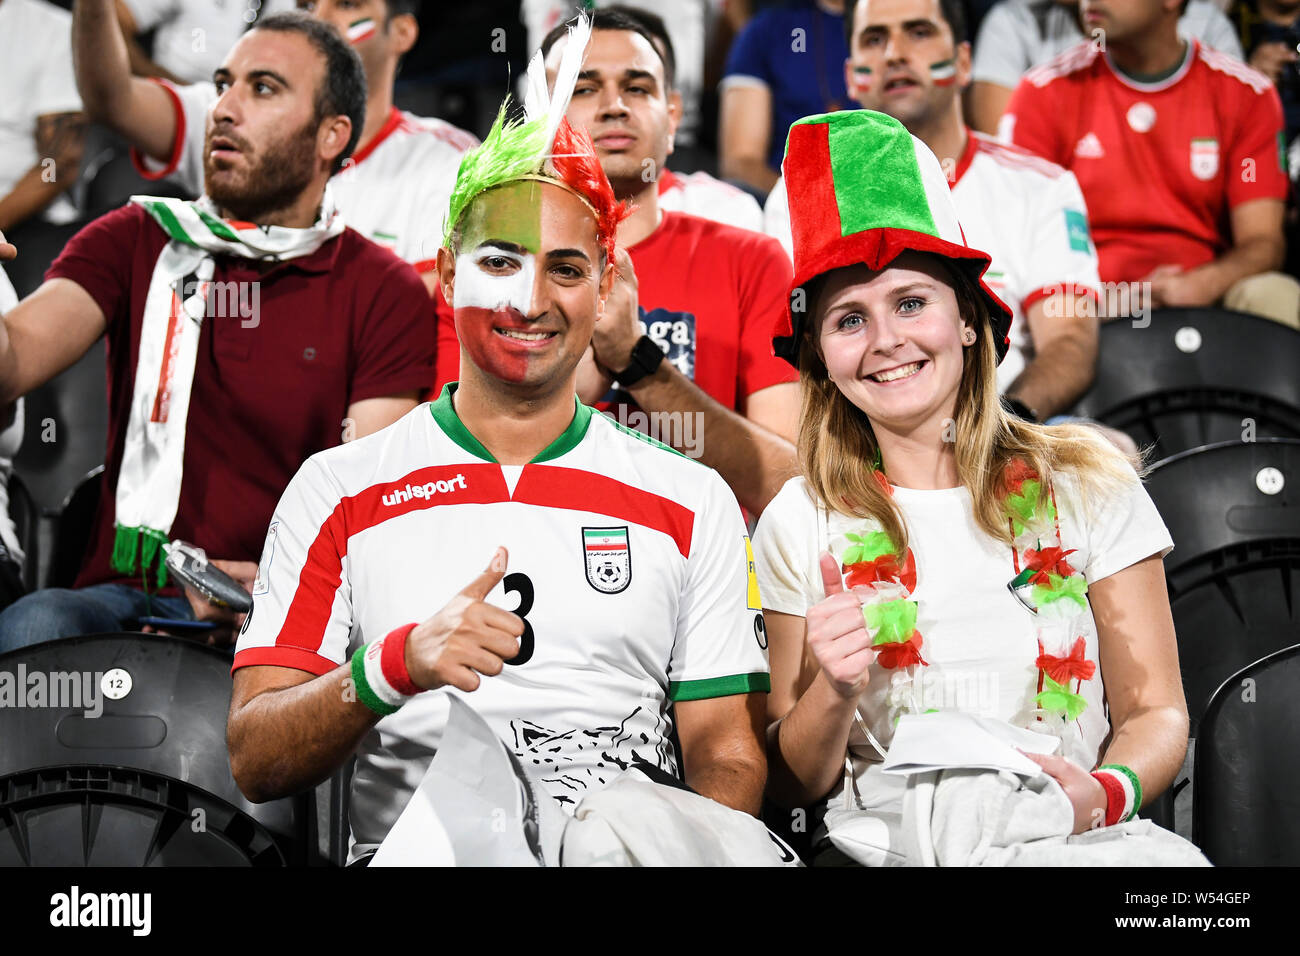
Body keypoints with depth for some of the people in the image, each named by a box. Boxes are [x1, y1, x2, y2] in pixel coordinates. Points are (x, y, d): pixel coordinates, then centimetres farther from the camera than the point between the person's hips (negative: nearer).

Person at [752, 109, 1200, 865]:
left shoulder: (1087, 487, 6)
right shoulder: (802, 526, 8)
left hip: (1070, 845, 0)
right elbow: (792, 787, 11)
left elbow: (1156, 712, 8)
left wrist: (1103, 793, -14)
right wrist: (834, 695, -10)